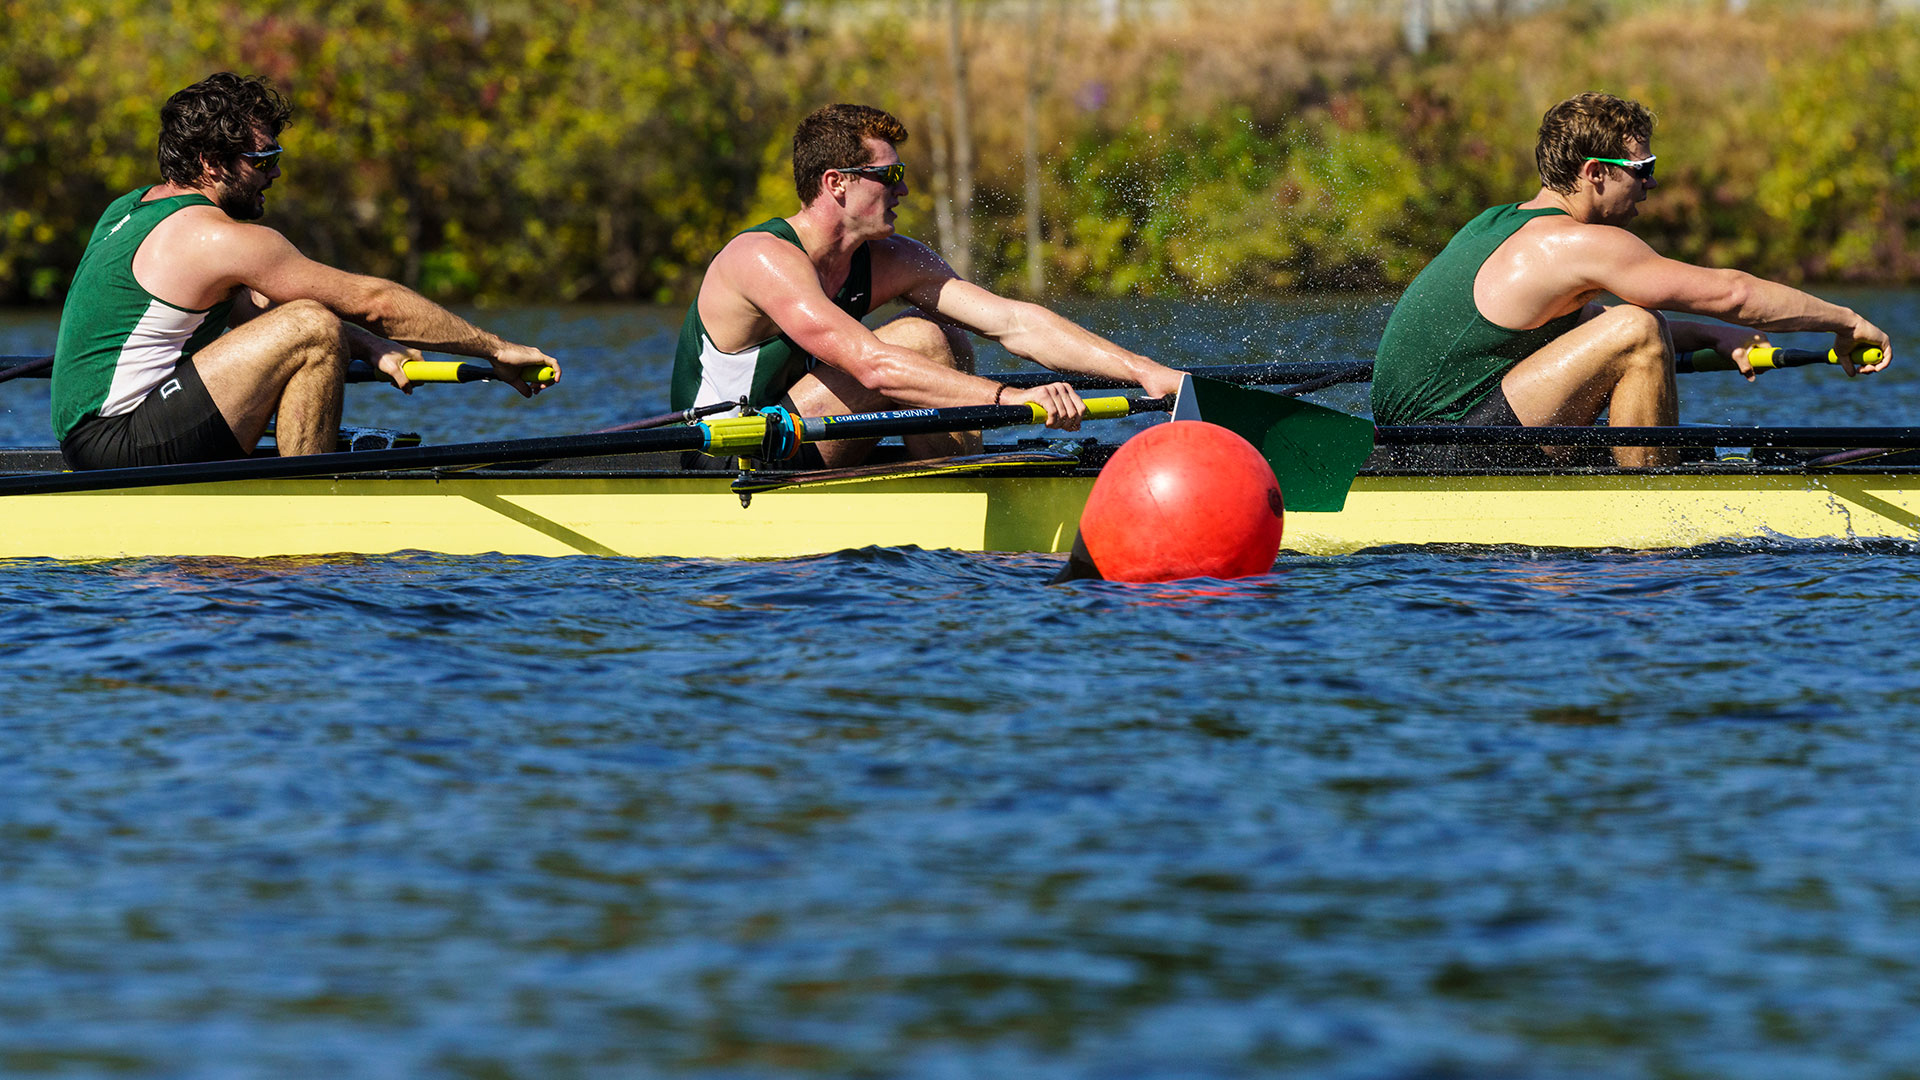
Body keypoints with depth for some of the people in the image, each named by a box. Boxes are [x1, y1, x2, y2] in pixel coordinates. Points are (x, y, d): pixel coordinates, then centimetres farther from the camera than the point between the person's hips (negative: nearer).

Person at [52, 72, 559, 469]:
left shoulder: (132, 207, 15)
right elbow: (371, 300, -10)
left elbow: (254, 307, 19)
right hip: (120, 447, -10)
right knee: (312, 332, -17)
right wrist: (498, 350, -3)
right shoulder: (217, 239, -14)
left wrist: (371, 347, 7)